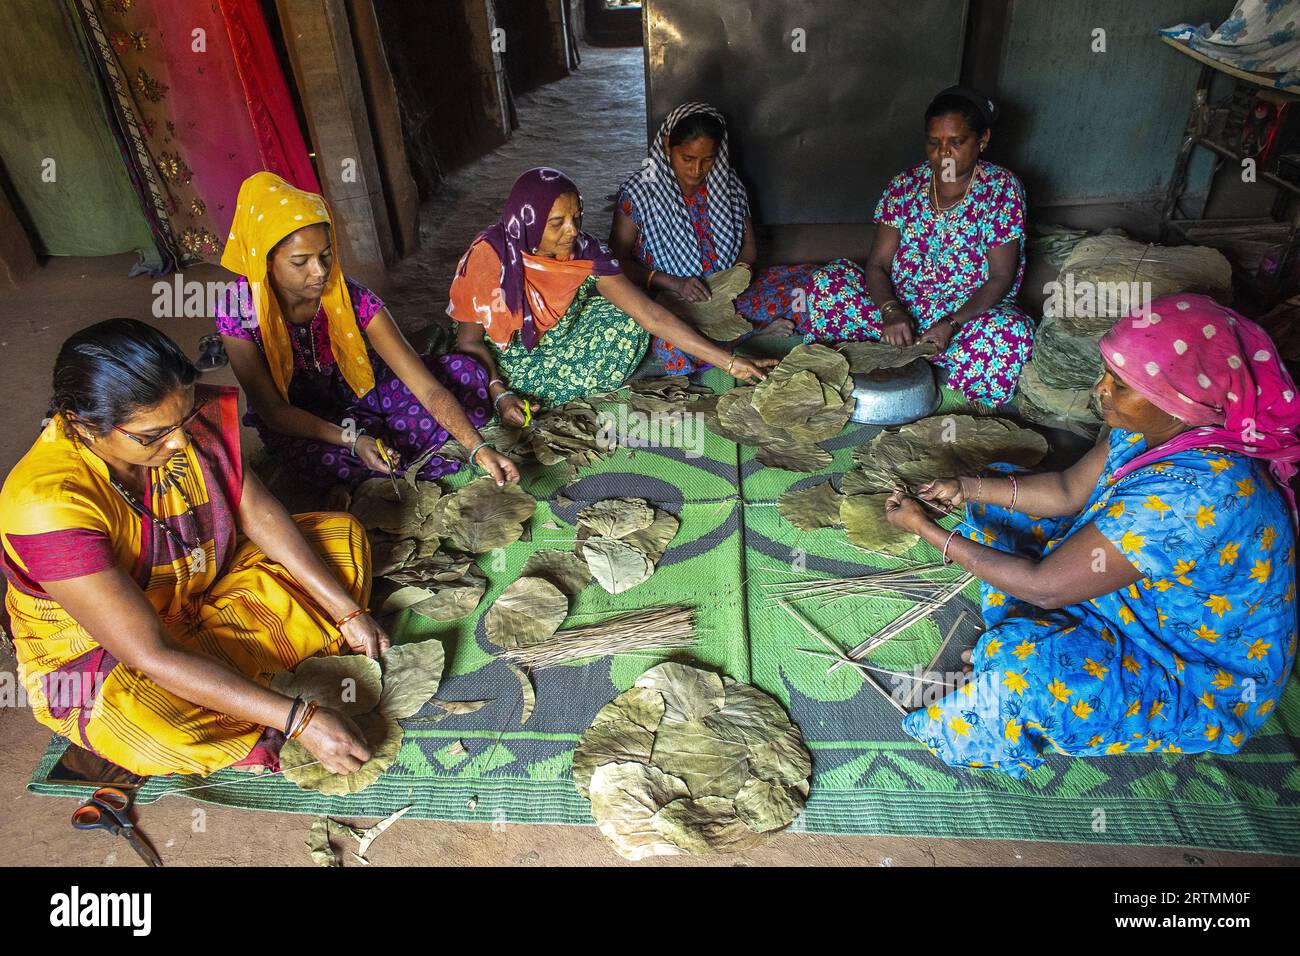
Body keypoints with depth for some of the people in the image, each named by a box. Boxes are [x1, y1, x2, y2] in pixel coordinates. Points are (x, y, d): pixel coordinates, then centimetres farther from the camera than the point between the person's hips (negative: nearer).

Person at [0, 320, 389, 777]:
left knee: (343, 536, -2)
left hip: (203, 592, 6)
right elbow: (151, 655, -36)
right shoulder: (47, 503, -34)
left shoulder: (180, 414, -18)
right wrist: (297, 718, -38)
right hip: (97, 653, -6)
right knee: (160, 734, -39)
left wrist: (347, 612, -15)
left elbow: (258, 511, -10)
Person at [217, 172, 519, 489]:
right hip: (294, 420, -1)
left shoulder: (352, 299, -23)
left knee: (466, 374, -16)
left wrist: (478, 448, -41)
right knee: (327, 459, -39)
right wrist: (351, 440, -34)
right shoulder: (238, 312, -23)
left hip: (356, 390, 2)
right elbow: (272, 409, -18)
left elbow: (427, 386, -28)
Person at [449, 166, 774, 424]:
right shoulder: (489, 256, -27)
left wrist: (729, 361, -27)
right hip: (507, 356, -3)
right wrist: (500, 394, -37)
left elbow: (650, 314, -22)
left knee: (627, 323, -18)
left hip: (560, 339, 4)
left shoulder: (585, 251, -19)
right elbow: (469, 340, -18)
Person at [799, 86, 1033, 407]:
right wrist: (891, 311, -26)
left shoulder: (1002, 188, -6)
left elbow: (1000, 278, -11)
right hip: (902, 310, 2)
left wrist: (952, 324, -27)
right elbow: (877, 264, -5)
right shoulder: (905, 184, 1)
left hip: (971, 313, -2)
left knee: (1012, 332, -37)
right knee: (827, 282, -18)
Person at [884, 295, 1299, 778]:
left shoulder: (1191, 493, -40)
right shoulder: (1158, 428, -14)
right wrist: (966, 488, -10)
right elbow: (1069, 490, 2)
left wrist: (926, 528, -25)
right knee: (997, 499, 6)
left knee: (1025, 659, -36)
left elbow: (1045, 587, -33)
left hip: (1199, 682, -9)